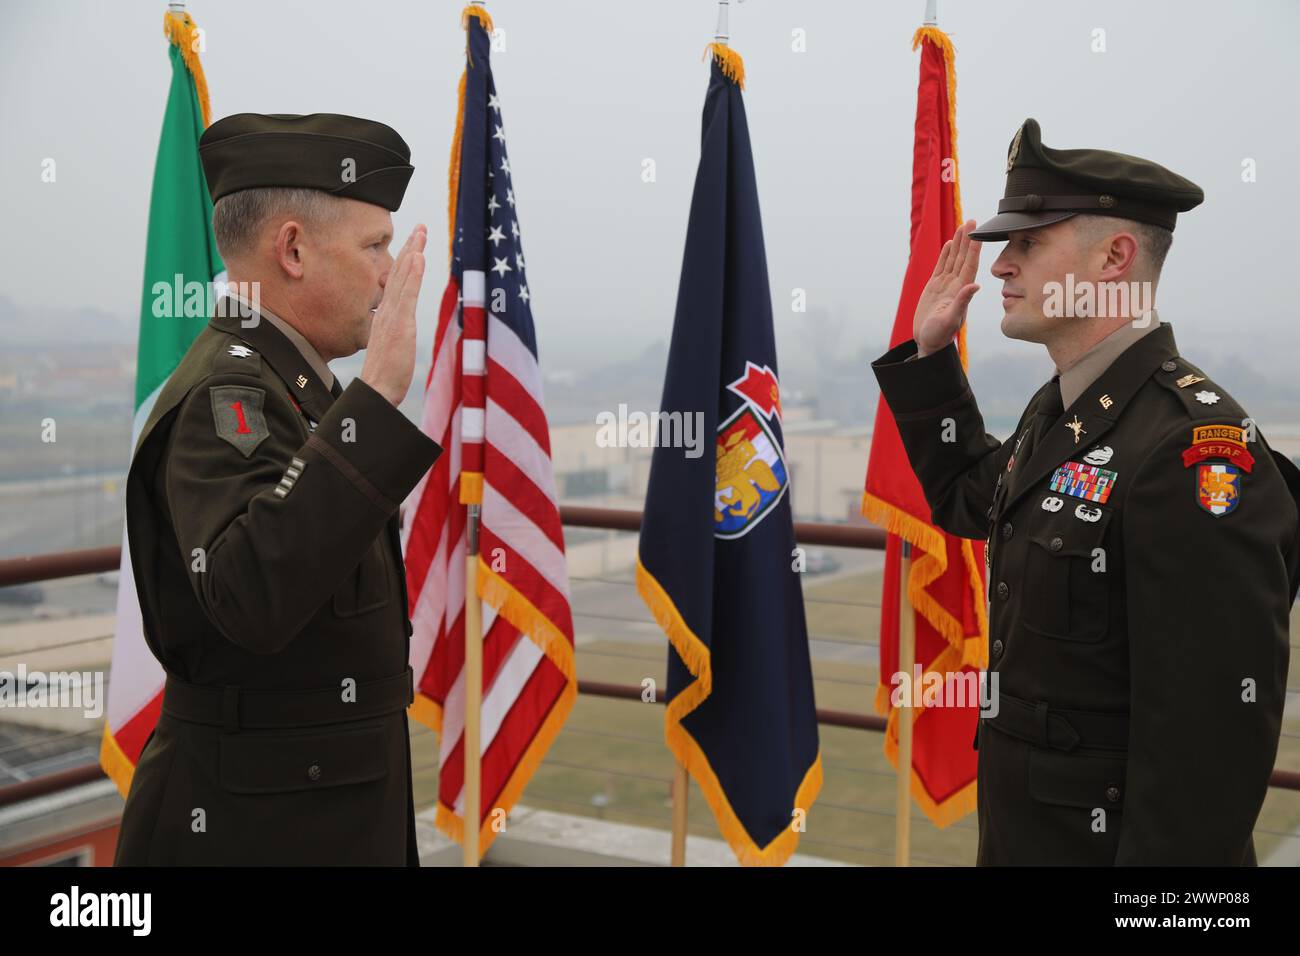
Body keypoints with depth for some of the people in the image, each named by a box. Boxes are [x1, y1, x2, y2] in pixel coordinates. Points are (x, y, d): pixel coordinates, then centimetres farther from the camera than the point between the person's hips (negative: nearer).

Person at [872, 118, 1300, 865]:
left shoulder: (1193, 444, -25)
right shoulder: (1062, 408, 4)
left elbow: (1215, 723, -27)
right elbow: (972, 502, 23)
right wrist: (929, 354, 12)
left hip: (1113, 840, -9)